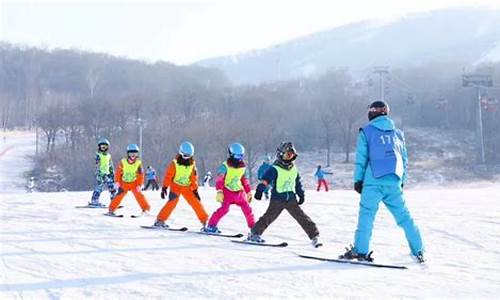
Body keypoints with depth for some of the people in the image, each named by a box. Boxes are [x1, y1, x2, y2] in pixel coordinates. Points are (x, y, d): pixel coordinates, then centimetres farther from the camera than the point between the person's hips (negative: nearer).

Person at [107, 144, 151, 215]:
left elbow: (140, 175, -9)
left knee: (139, 195, -14)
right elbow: (118, 172, -5)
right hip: (124, 183, 0)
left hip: (134, 183, 0)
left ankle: (146, 209, -4)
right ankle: (111, 210, 0)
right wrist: (117, 182, -10)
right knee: (119, 195, -10)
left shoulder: (138, 163, -11)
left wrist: (139, 185, -15)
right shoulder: (123, 162, -11)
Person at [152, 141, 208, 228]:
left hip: (187, 187, 4)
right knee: (172, 202, -21)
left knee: (196, 202, -4)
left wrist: (195, 190, 3)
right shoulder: (175, 164, -14)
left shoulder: (192, 164, -3)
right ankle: (160, 220, -14)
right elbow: (168, 176, -12)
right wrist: (164, 188, -16)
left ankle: (204, 221, 6)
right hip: (175, 186, -4)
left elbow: (194, 178, 5)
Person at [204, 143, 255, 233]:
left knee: (247, 209, 2)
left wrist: (249, 192, 19)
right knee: (224, 208, -19)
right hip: (228, 191, -5)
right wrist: (219, 192, -25)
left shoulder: (243, 166, 7)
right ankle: (211, 226, -10)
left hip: (239, 192, 5)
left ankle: (253, 227, 15)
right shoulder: (225, 166, -10)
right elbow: (219, 179, -15)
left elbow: (245, 180, 18)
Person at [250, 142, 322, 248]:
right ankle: (254, 233, 13)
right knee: (268, 217, -3)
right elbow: (265, 180, -16)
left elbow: (298, 183, 23)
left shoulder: (294, 170, 12)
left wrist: (301, 195, 23)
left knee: (302, 217, -2)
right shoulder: (275, 169, -7)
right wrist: (259, 190, -27)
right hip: (277, 199, -4)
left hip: (291, 199, 4)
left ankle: (314, 236, -1)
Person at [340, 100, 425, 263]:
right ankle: (418, 251, 8)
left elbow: (361, 158, 1)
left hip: (374, 181, -4)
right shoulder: (397, 133, 17)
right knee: (404, 216, 8)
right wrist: (402, 181, 24)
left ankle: (360, 251, -7)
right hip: (394, 182, 4)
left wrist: (358, 180, 6)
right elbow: (404, 159, 19)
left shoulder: (366, 131, 4)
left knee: (366, 214, -1)